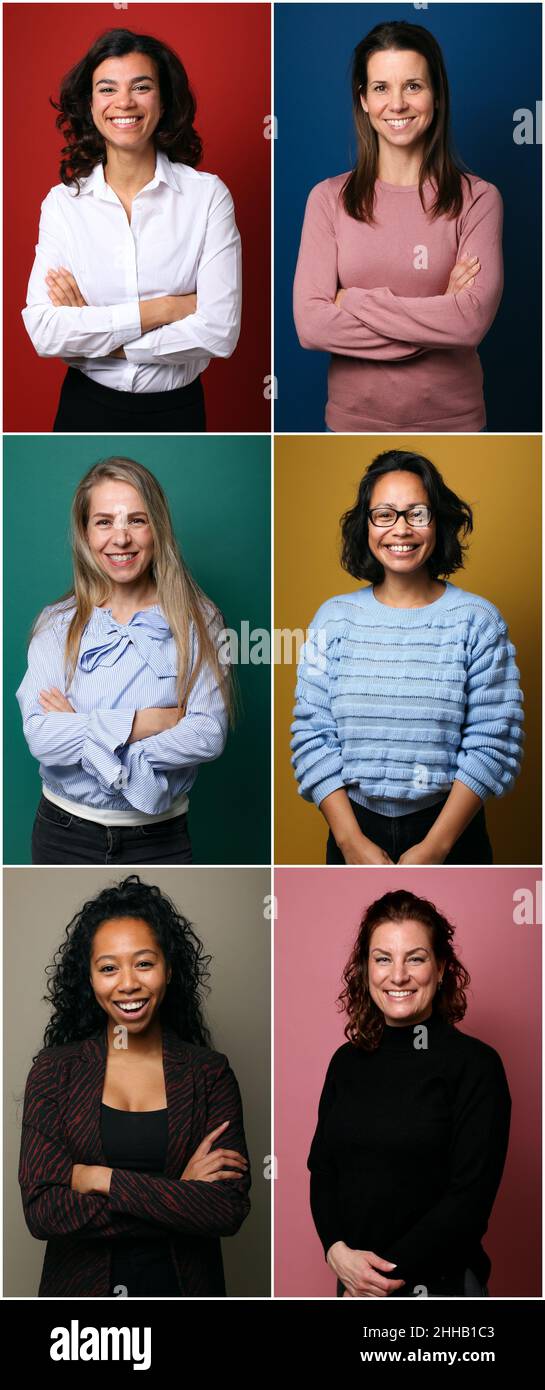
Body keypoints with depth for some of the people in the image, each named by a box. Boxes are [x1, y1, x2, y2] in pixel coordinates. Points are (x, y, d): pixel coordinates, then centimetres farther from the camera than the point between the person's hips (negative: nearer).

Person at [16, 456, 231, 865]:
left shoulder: (197, 621, -4)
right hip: (65, 834, 1)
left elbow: (209, 735, -16)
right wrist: (145, 722, -19)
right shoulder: (58, 624, -2)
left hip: (160, 839, -1)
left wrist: (81, 729, -17)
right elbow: (41, 737, -15)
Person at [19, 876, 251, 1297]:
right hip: (80, 1285, 0)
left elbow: (230, 1209, -17)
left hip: (182, 1284, 1)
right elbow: (41, 1211, -16)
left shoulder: (211, 1073, -7)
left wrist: (102, 1179, -20)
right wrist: (178, 1195, -20)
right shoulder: (54, 1070, -7)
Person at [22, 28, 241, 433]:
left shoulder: (208, 194, -8)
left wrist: (93, 338, -15)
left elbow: (220, 331, -17)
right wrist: (163, 309, -18)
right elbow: (43, 331, -15)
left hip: (176, 409, -1)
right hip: (87, 406, 1)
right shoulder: (62, 202, -4)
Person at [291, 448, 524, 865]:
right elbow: (312, 734, -3)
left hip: (451, 831, -1)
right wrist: (351, 839, -12)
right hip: (354, 828, 1)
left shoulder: (477, 620, -6)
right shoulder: (334, 618, -1)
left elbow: (493, 744, -9)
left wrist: (435, 846, -15)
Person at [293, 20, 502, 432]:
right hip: (354, 416, 1)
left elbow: (472, 321, -19)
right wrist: (434, 317, -17)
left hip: (451, 417, -1)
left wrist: (353, 302, -15)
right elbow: (310, 324, -13)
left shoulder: (477, 198, -7)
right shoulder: (329, 198, -3)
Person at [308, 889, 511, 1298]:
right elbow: (322, 1168, 6)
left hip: (440, 1281, -4)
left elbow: (472, 1195, -14)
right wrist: (337, 1250, -11)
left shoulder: (475, 1064, -10)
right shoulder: (346, 1062, 5)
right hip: (356, 1283, 4)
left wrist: (392, 1273, -15)